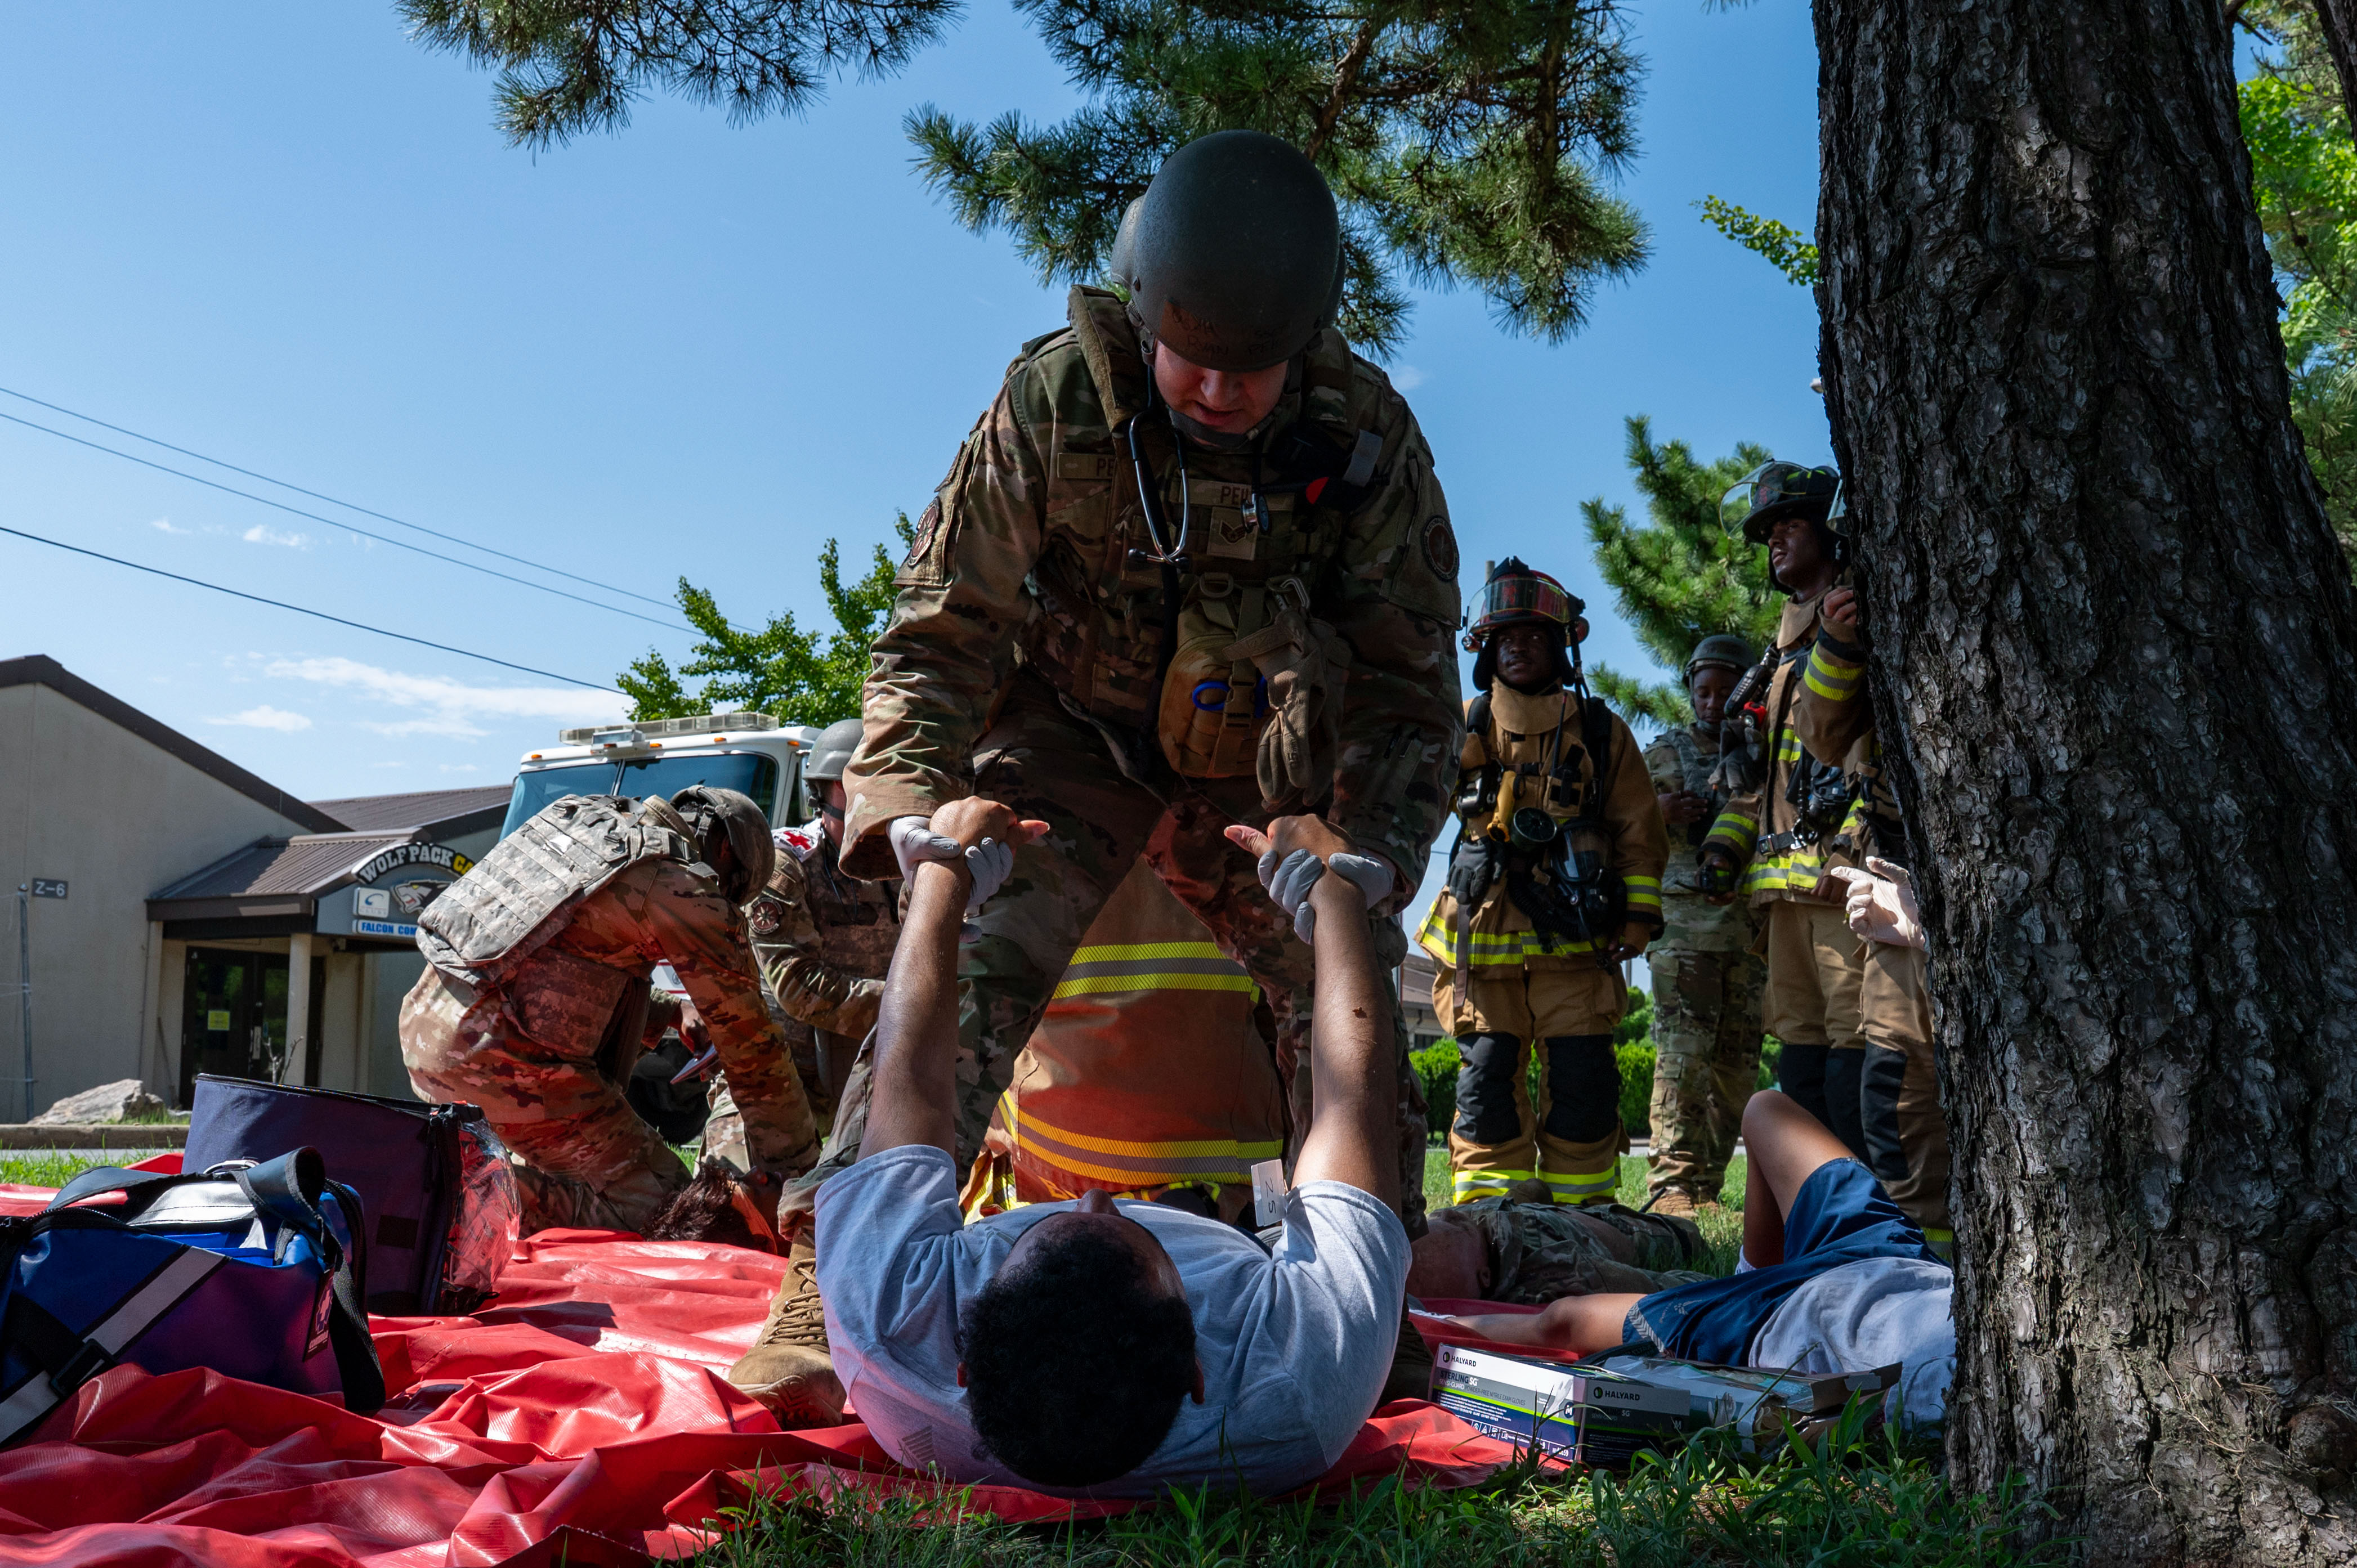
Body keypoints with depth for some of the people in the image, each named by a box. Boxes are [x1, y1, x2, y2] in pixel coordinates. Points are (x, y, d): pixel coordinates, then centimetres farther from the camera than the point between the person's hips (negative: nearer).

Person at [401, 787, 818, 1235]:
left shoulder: (583, 812, 18)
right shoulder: (687, 888, -4)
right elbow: (748, 1040, 1)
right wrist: (793, 1168, 11)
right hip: (498, 1058, -8)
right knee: (657, 1204, -2)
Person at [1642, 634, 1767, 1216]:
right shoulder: (1665, 751, 11)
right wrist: (1660, 812, -13)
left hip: (1751, 923, 3)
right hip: (1684, 918, -3)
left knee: (1737, 1062, 3)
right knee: (1684, 1054, -13)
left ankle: (1708, 1187, 10)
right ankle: (1674, 1185, -13)